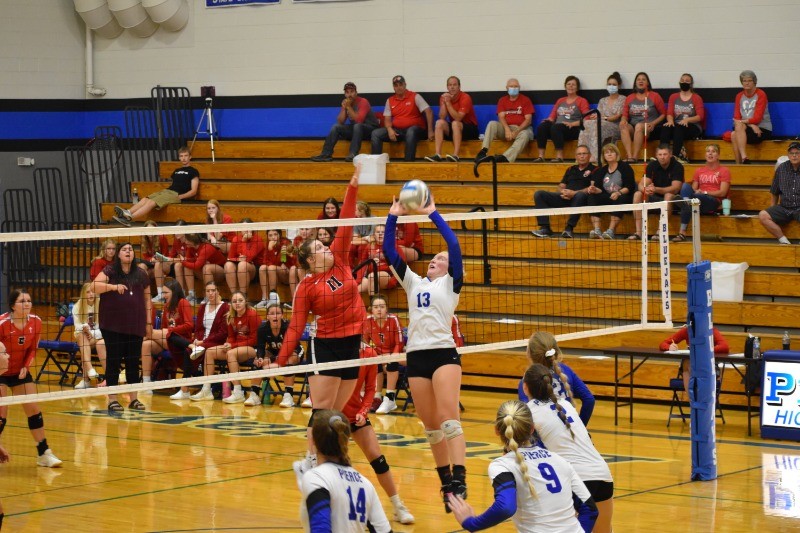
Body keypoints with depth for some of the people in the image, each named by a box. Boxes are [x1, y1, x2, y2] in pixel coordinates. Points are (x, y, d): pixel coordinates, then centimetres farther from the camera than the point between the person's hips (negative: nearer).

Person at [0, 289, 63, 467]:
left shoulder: (36, 322, -9)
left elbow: (32, 349, 3)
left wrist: (26, 367, -10)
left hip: (20, 371, 5)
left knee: (34, 410, 1)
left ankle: (44, 454, 9)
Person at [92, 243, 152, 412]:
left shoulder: (141, 275, 9)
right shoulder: (109, 271, -1)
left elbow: (147, 299, 14)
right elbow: (95, 287, -15)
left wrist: (149, 322, 11)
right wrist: (114, 286, -28)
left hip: (135, 326, 3)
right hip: (113, 326, -3)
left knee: (133, 361, 7)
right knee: (113, 361, 0)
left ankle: (134, 399, 15)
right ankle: (112, 400, 5)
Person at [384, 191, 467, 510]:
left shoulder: (450, 283, 7)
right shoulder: (413, 283, 20)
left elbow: (454, 246, -6)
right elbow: (389, 253, 14)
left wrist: (433, 214, -6)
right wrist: (393, 217, 5)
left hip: (444, 354, -5)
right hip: (415, 356, 5)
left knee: (449, 419, -18)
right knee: (431, 426, 5)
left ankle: (459, 481, -26)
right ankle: (446, 483, 14)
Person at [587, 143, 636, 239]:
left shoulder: (624, 167, 2)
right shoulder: (602, 171, 16)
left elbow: (630, 187, -9)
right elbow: (601, 190, 7)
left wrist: (619, 193, -27)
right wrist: (595, 190, -17)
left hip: (623, 197, -4)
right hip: (608, 198, 4)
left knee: (620, 199, -38)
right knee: (592, 197, -22)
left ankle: (611, 231, -47)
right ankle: (596, 230, -37)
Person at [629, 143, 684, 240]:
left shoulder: (677, 167, -14)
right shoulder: (652, 165, -3)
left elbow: (675, 188, -25)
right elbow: (641, 185, -12)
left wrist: (656, 189, -40)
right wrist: (646, 189, -38)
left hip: (673, 198, -4)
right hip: (655, 198, 4)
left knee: (669, 196, -37)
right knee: (637, 194, -19)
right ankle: (638, 232, -24)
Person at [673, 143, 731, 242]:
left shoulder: (724, 171, 10)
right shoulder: (699, 171, 24)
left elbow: (722, 193, -1)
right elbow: (694, 189, 17)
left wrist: (704, 192, -13)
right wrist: (695, 191, -10)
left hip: (714, 203, -4)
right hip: (696, 199, 4)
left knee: (696, 197, -40)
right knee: (686, 186, -32)